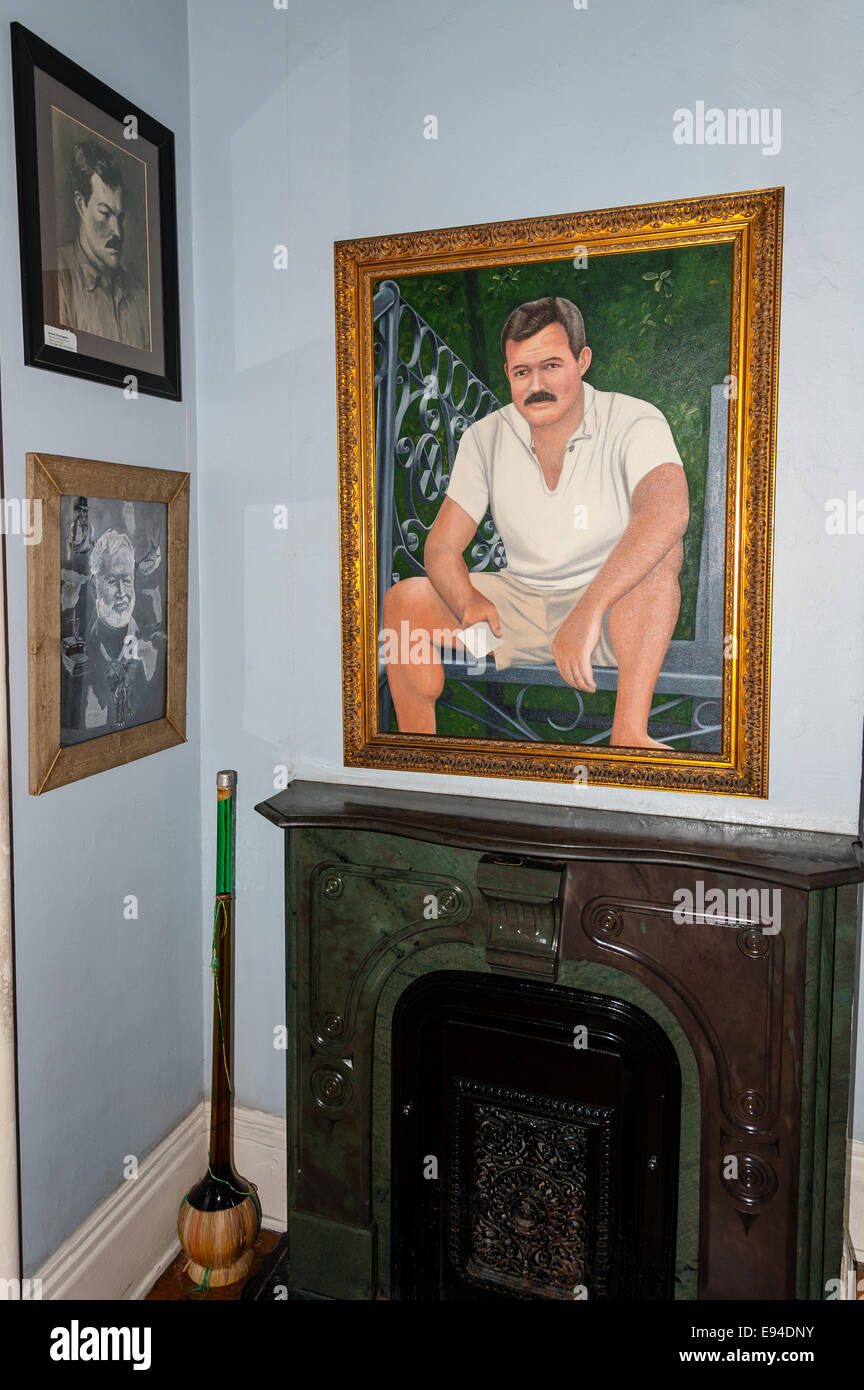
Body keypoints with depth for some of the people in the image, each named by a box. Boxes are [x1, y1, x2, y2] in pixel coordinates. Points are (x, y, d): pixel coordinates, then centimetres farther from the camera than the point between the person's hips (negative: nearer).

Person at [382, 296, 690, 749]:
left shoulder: (634, 423, -15)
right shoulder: (485, 438, -3)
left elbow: (668, 511, -36)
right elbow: (440, 548, -4)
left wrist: (588, 610, -48)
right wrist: (470, 604, -27)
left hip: (617, 610, -3)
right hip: (520, 602, 3)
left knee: (659, 551, -33)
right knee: (403, 601, -16)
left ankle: (629, 731, -40)